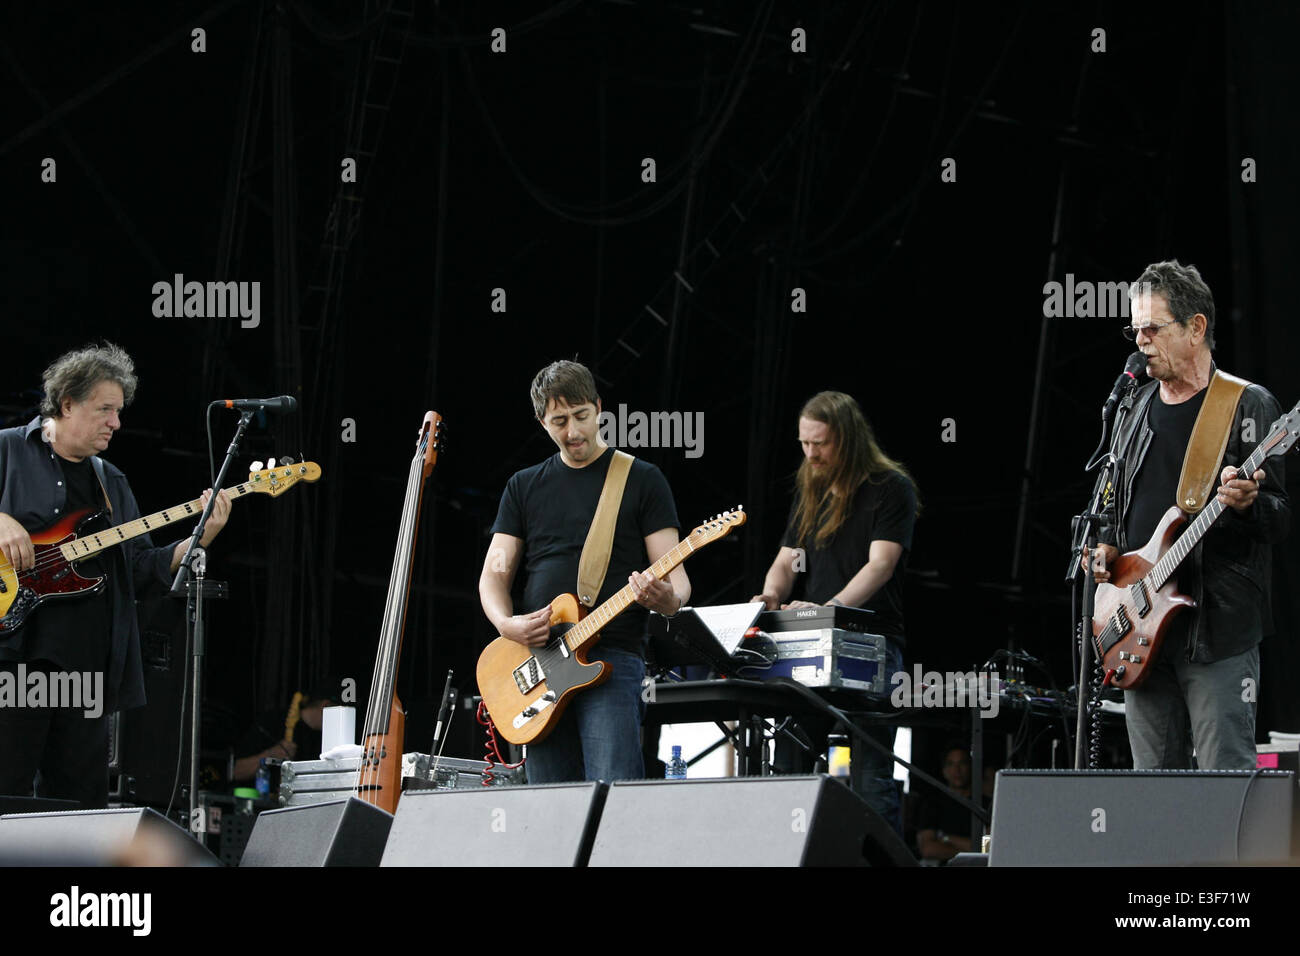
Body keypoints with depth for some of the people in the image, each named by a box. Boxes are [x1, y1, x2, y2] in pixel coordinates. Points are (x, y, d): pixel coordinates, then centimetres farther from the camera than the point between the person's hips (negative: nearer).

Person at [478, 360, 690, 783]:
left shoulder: (641, 479, 6)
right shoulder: (524, 486, 17)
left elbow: (674, 573, 1)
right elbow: (495, 573, 13)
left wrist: (669, 601, -23)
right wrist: (507, 625, -8)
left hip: (613, 659, -4)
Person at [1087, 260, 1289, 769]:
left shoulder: (1247, 406, -3)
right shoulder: (1137, 408, 16)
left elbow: (1279, 517, -7)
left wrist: (1245, 504, -29)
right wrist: (1106, 546, 7)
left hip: (1218, 629, -6)